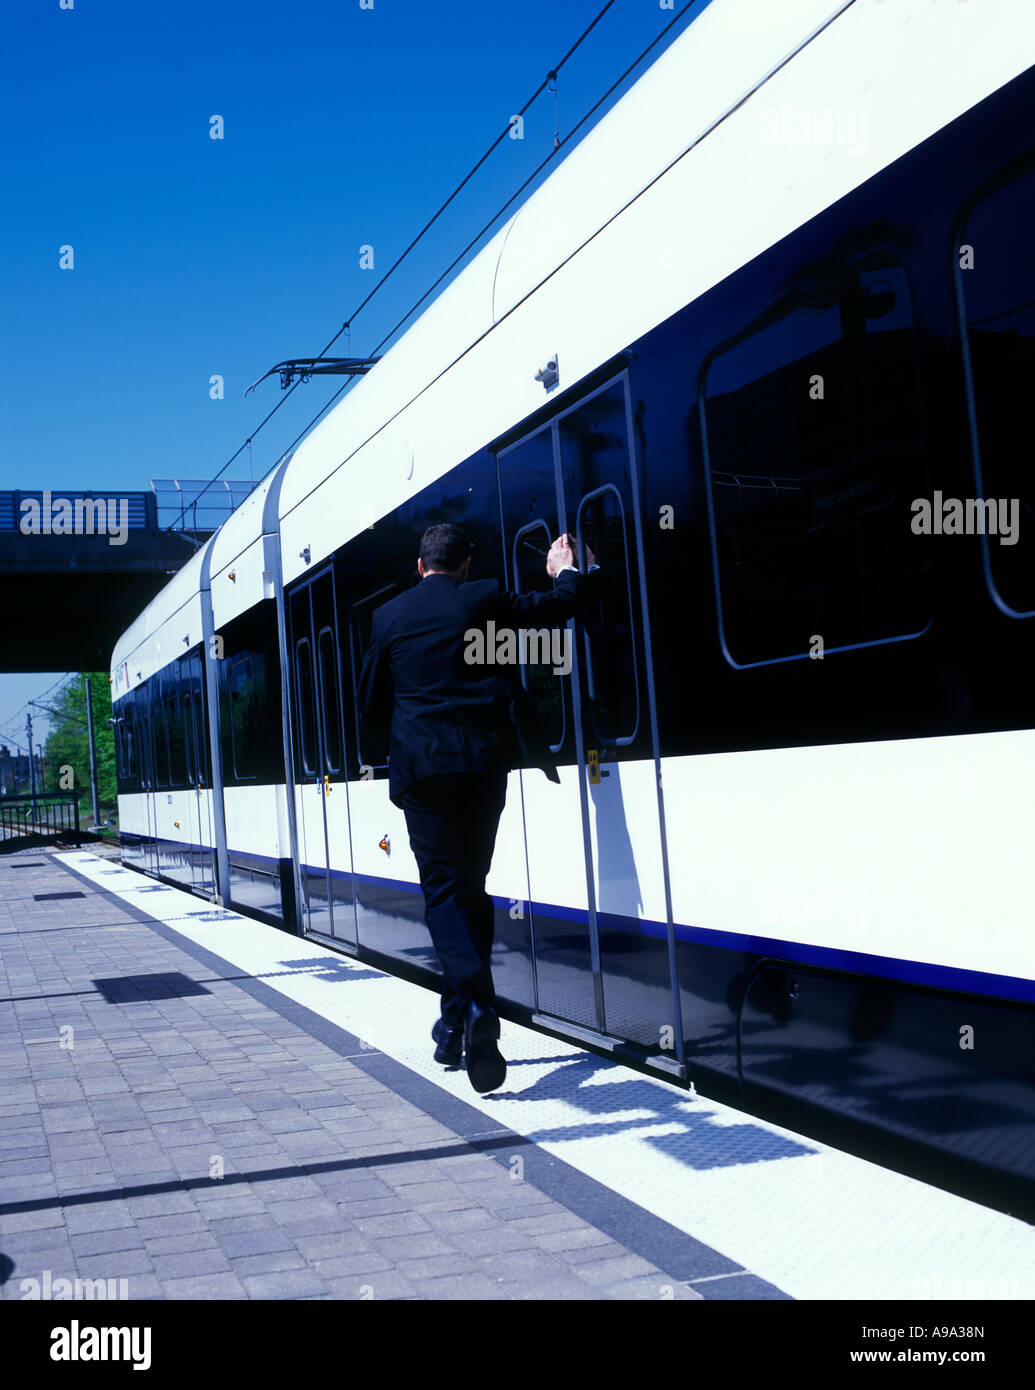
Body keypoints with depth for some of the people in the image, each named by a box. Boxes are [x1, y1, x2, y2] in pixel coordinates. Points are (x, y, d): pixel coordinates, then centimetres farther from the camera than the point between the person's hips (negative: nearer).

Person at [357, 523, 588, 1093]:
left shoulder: (388, 617, 6)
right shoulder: (485, 599, 4)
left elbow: (373, 697, 12)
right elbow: (555, 608, 15)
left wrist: (375, 756, 27)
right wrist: (565, 571, 36)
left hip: (420, 764, -1)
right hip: (483, 761, 1)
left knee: (443, 890, -1)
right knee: (471, 887, 13)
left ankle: (474, 1006, -24)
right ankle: (460, 1024, 16)